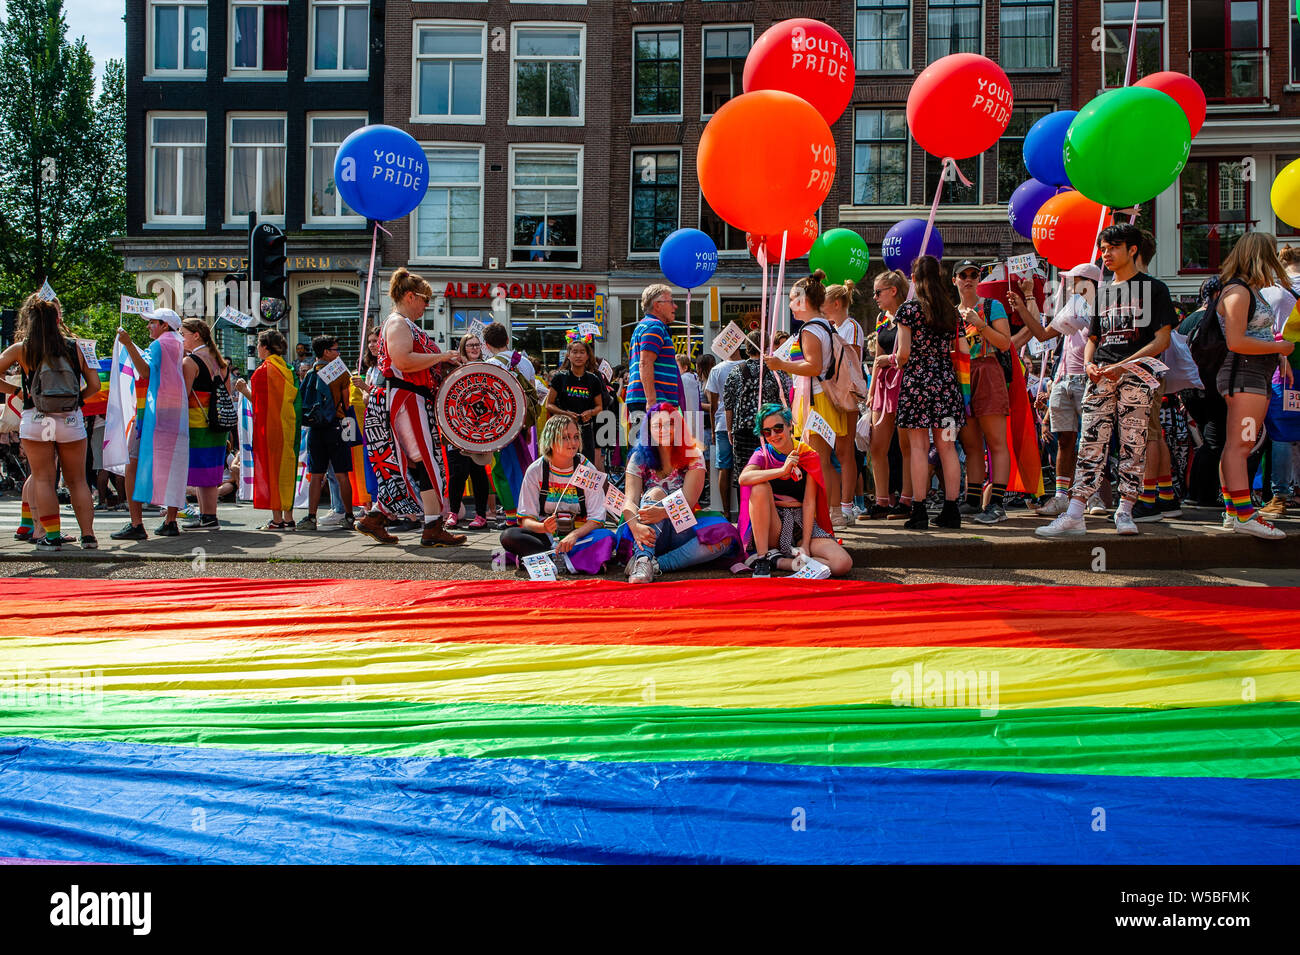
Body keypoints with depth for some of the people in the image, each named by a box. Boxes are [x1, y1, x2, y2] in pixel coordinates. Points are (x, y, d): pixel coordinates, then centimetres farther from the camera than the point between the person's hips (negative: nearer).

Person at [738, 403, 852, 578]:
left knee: (843, 564, -24)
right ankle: (762, 557, -23)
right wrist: (783, 470, -31)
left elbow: (809, 503, -6)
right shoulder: (762, 455, 0)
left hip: (802, 524, 0)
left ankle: (776, 561, -13)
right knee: (760, 487, -28)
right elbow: (743, 478, -24)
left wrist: (805, 545, -15)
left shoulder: (808, 456, 0)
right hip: (772, 527, 0)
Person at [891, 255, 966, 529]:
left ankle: (919, 511, -4)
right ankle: (951, 510, 8)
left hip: (916, 381, -4)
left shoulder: (908, 309, -4)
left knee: (918, 447, -2)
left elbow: (904, 352, -9)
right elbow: (964, 351, 8)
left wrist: (897, 362, 12)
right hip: (946, 382, 4)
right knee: (947, 446, 6)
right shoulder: (952, 310, 8)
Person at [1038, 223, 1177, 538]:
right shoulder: (1102, 293, 22)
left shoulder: (1154, 289, 5)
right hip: (1100, 376, 4)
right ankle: (1074, 515, -10)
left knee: (1133, 444, -5)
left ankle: (1125, 511, 1)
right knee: (1091, 444, -4)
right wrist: (1088, 364, 3)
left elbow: (1162, 340, -2)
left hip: (1136, 373, -4)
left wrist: (1122, 365, -14)